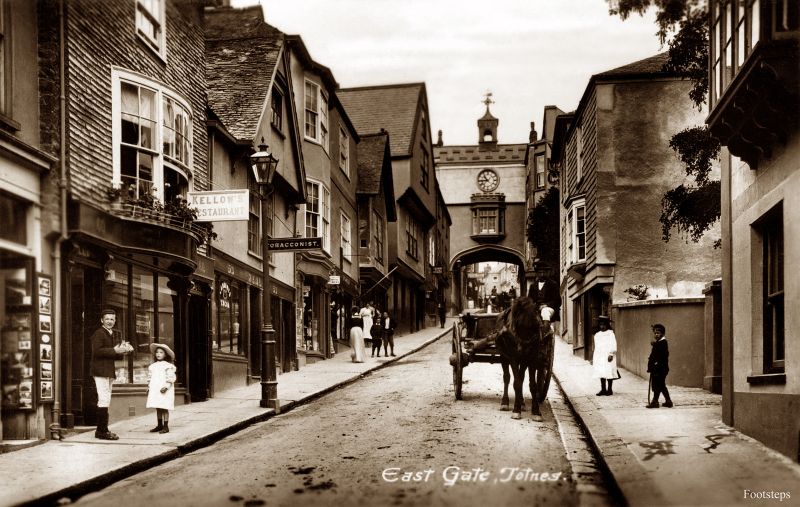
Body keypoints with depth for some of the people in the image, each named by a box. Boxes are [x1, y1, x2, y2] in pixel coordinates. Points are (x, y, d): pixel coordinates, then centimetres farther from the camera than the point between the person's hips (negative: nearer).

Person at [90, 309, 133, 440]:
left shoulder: (111, 334, 21)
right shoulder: (98, 333, -7)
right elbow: (97, 351, -20)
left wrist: (122, 351, 6)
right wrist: (114, 350, -21)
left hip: (108, 372, 10)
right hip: (100, 370, -10)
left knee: (105, 400, 12)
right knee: (104, 400, -14)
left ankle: (101, 430, 18)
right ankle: (103, 431, -13)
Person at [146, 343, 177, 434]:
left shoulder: (168, 366, -5)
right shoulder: (153, 366, 14)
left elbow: (171, 378, -10)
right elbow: (150, 378, 20)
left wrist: (166, 387, -20)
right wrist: (148, 388, 13)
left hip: (164, 391, -6)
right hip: (154, 391, 6)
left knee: (164, 408, -6)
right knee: (158, 408, 10)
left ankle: (166, 426, -1)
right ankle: (160, 425, 19)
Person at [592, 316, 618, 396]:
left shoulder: (610, 334, -2)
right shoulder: (597, 335, 15)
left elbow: (613, 345, -7)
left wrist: (611, 354, -19)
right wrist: (593, 358, 17)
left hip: (608, 357, -5)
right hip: (599, 357, 5)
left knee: (609, 373, -4)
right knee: (601, 373, 4)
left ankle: (609, 389, 3)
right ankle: (603, 389, 10)